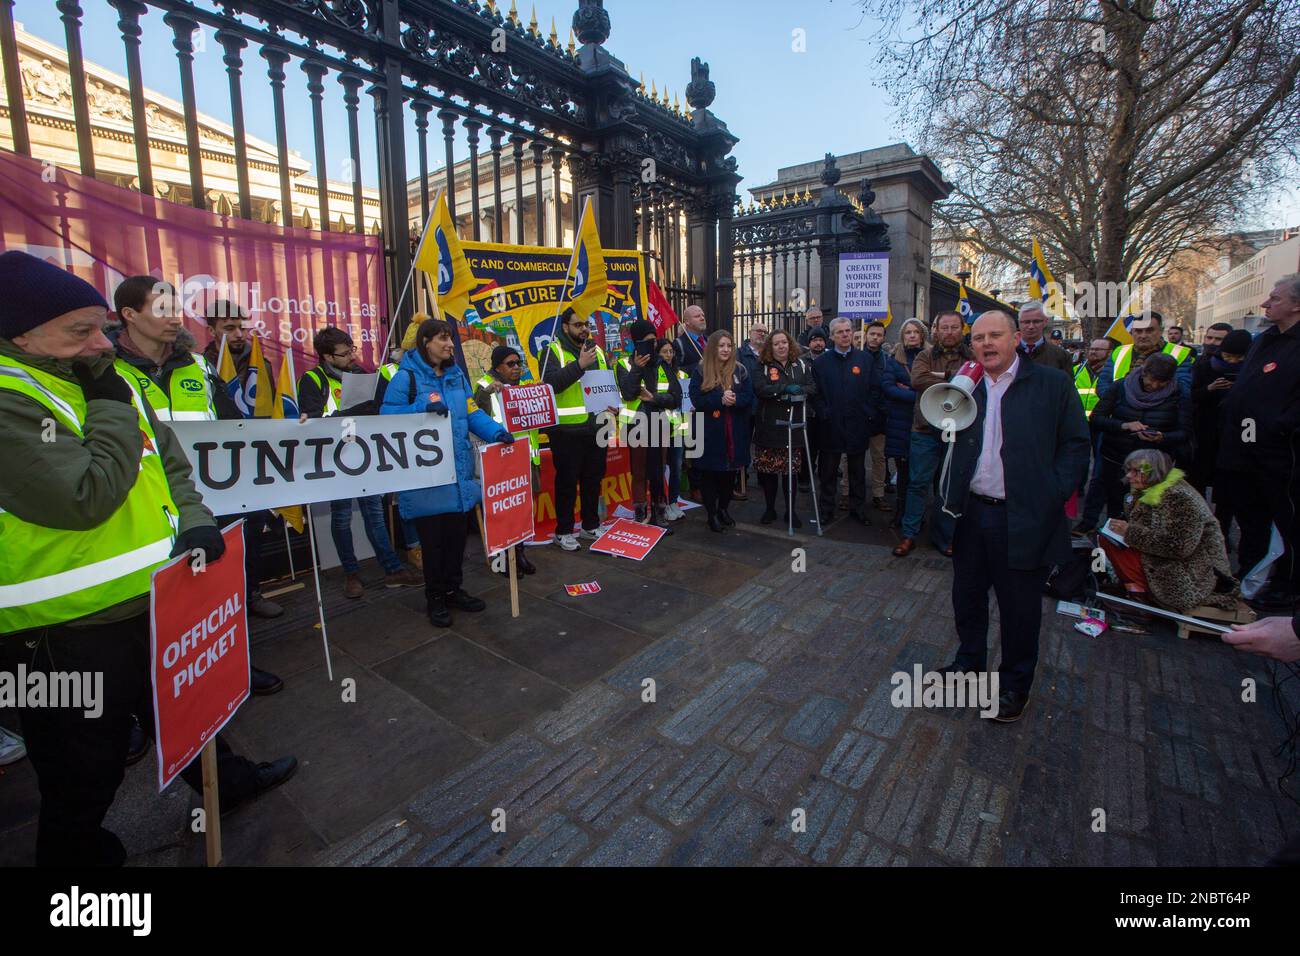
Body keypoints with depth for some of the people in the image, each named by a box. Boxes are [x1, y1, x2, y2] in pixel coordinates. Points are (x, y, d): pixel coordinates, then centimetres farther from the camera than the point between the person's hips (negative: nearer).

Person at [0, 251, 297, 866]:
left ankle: (225, 780, 50)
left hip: (155, 601, 8)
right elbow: (86, 497, -28)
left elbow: (170, 461, 13)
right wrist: (111, 407, -18)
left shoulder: (112, 381, 6)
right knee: (84, 777, 14)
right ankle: (80, 855, 38)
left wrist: (192, 519, -3)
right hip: (66, 633, -8)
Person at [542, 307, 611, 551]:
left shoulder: (597, 350, 15)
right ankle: (563, 531, 15)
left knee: (593, 478, 14)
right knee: (567, 481, 1)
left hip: (596, 427, 6)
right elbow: (550, 383, -20)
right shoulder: (554, 351, -4)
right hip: (567, 430, -6)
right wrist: (579, 365, -25)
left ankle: (591, 526, 28)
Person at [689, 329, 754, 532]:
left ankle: (723, 508, 32)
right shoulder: (700, 371, -2)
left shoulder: (740, 370, 5)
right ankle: (712, 513, 19)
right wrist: (721, 399, -22)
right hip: (709, 432, -2)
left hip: (735, 432, 3)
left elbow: (749, 397, 0)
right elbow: (696, 400, -10)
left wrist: (734, 399, -21)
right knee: (709, 473, 4)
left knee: (730, 471, 12)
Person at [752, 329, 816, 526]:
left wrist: (799, 391, -19)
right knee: (769, 469, 5)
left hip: (794, 426, 2)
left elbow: (812, 387, 2)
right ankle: (770, 509, 21)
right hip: (770, 426, -1)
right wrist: (786, 388, -22)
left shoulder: (801, 365, 9)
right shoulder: (763, 367, 2)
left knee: (791, 470, 6)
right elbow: (760, 388, -14)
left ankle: (790, 511, 19)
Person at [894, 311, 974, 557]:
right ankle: (909, 535, 12)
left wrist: (943, 376, -18)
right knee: (918, 483, 2)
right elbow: (918, 379, -16)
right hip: (926, 430, -1)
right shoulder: (926, 356, 4)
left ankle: (943, 537, 24)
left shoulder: (972, 358, 5)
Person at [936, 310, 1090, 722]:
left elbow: (1075, 444, -4)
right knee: (967, 597, 17)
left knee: (1019, 607, 10)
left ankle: (1014, 684, 31)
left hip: (1023, 519, -3)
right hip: (971, 514, 4)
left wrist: (1053, 498, -12)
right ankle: (969, 662, 39)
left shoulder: (1053, 384, -3)